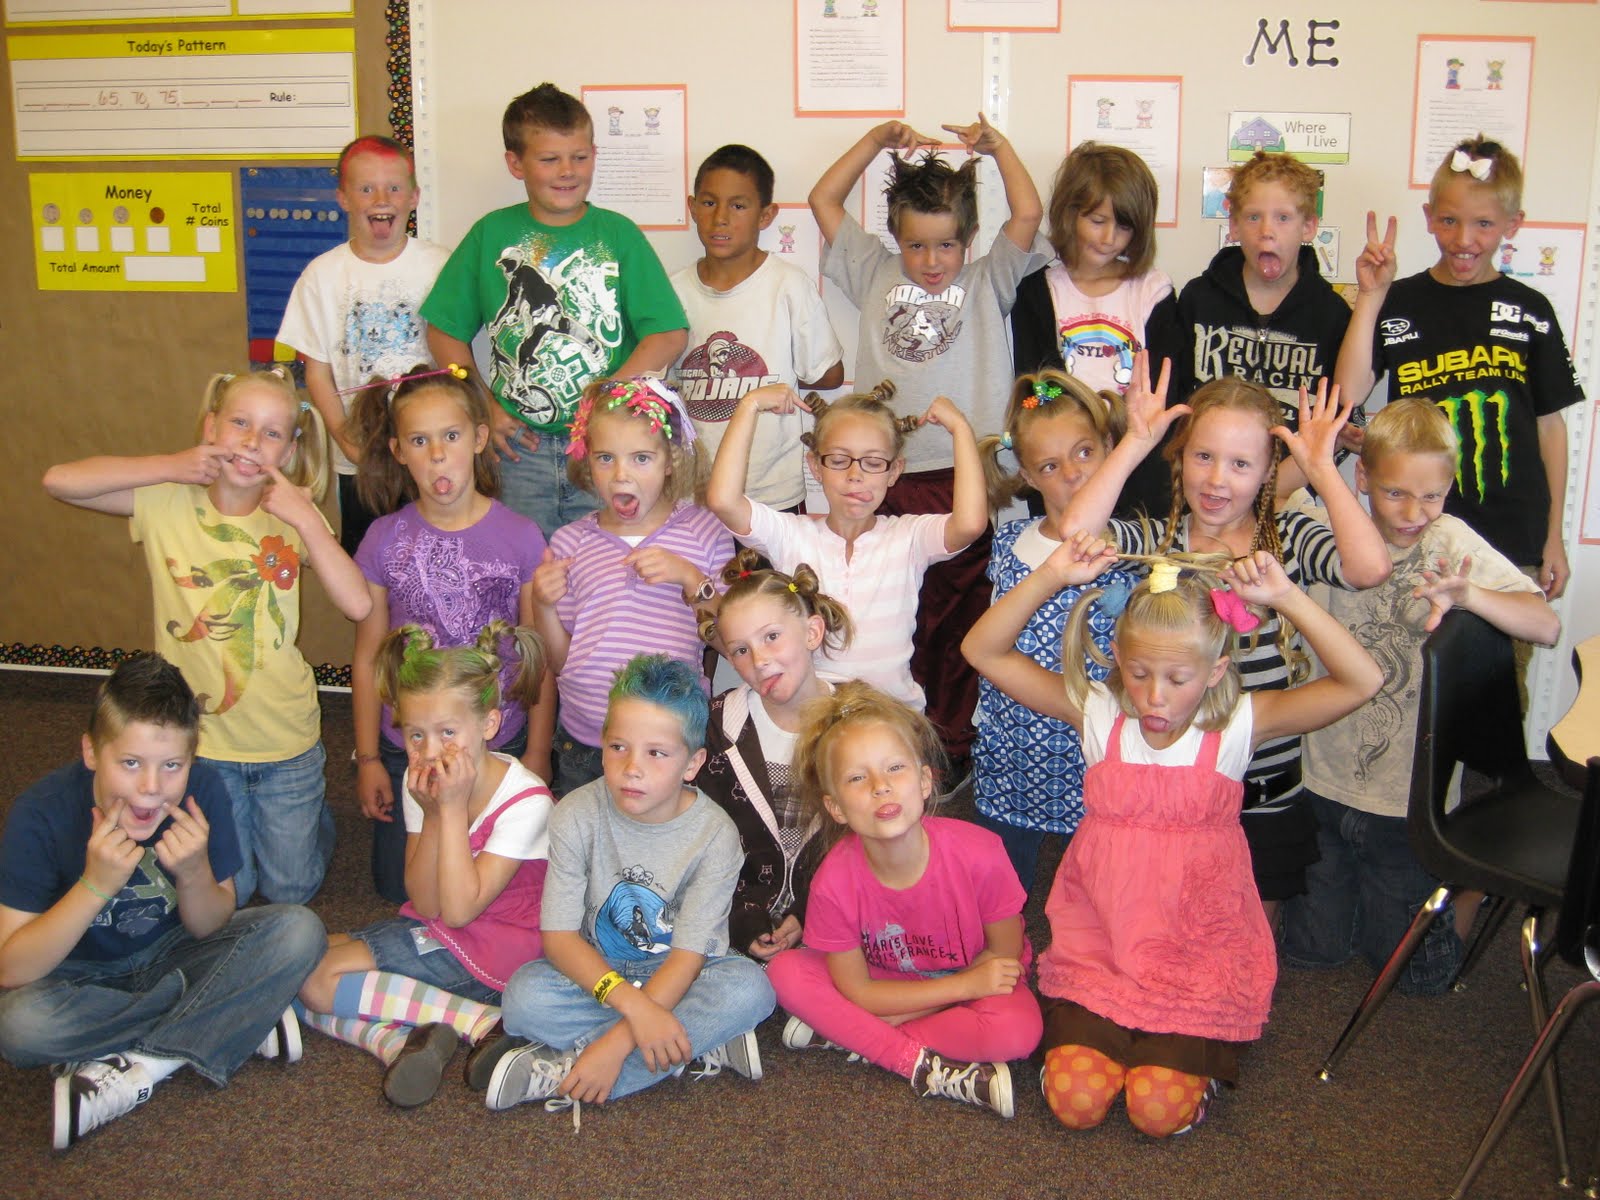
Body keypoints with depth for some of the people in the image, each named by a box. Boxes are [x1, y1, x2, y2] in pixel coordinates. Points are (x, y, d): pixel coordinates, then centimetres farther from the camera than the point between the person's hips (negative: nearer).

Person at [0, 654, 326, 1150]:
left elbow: (210, 931, -10)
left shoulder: (202, 789, -20)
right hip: (81, 975, -2)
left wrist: (194, 874, -32)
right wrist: (95, 885, -38)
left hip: (169, 954, 2)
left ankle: (137, 1068, -22)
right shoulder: (42, 812, -26)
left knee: (298, 931, -21)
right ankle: (241, 1019, -20)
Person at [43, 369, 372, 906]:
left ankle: (307, 804, 44)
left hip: (286, 736, 0)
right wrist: (170, 468, -22)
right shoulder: (169, 503, -10)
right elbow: (59, 480, -21)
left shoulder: (293, 515, -8)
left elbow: (357, 604, -21)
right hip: (200, 737, 0)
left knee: (290, 890, 16)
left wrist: (305, 517, -25)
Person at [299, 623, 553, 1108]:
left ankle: (482, 1022, -18)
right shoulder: (420, 782, -1)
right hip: (433, 931, 8)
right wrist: (432, 814, -17)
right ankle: (398, 1040, -26)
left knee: (317, 980, -15)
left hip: (492, 950, -8)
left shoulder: (525, 801, -20)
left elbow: (458, 910, -23)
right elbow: (426, 904, -4)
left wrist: (454, 808, -23)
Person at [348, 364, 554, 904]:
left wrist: (537, 753, -2)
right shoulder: (384, 541, -7)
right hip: (405, 751, 1)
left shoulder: (521, 538, -10)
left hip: (500, 748, -1)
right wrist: (368, 758, 1)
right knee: (400, 889, 13)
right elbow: (367, 657, 0)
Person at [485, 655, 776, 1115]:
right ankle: (705, 1046, -23)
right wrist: (632, 1004, -34)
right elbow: (559, 934, -18)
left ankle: (561, 1074, -28)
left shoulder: (714, 834, -17)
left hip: (674, 975, 0)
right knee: (525, 993, -29)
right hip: (596, 972, 1)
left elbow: (688, 955, -20)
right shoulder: (577, 816, -15)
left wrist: (620, 1040, -32)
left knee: (749, 987, -31)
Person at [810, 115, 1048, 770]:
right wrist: (877, 140, 14)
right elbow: (824, 200, 17)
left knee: (962, 619, 3)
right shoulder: (876, 274, 14)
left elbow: (1028, 213, -1)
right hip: (886, 477, 2)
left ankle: (956, 746, 12)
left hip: (966, 477, -1)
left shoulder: (987, 282, 10)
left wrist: (997, 145, 8)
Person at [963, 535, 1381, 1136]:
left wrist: (1286, 597, -27)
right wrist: (1050, 577, -22)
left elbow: (1361, 682, -18)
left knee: (1160, 1110, -15)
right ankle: (1084, 1035, 18)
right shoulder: (1099, 715, -6)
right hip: (1098, 944, 1)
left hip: (1196, 951, -1)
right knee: (1075, 1101, -14)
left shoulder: (1234, 725, -9)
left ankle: (1192, 1052, 17)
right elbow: (984, 651, -10)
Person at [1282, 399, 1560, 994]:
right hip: (1326, 783, 1)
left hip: (1411, 796, -1)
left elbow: (1546, 626, -22)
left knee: (1419, 971, 13)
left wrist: (1467, 594, -39)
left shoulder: (1451, 541, -13)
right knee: (1312, 947, 14)